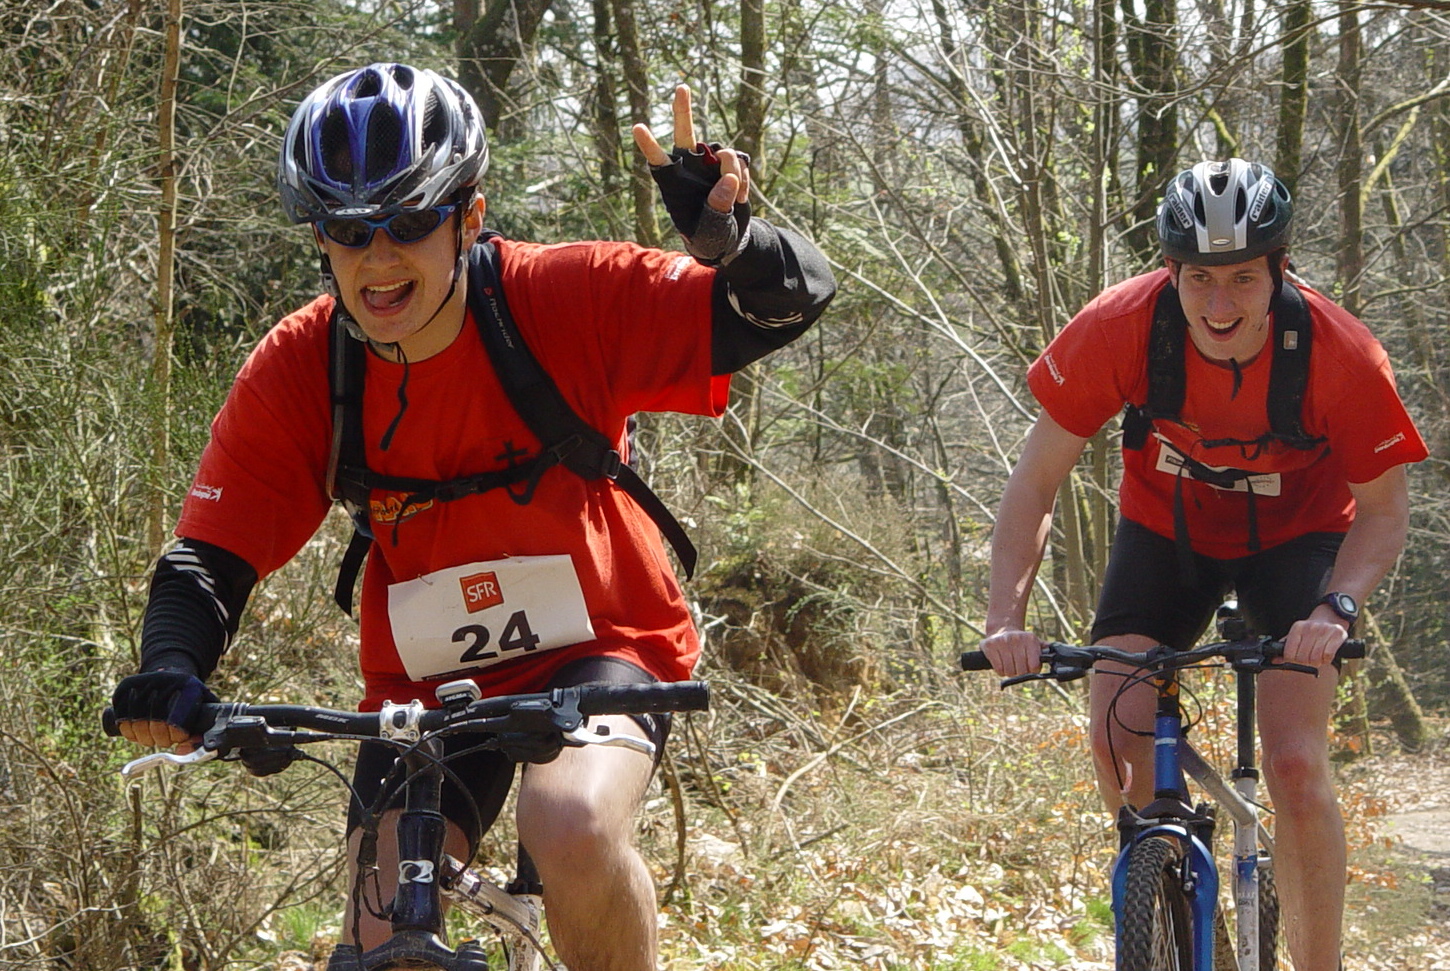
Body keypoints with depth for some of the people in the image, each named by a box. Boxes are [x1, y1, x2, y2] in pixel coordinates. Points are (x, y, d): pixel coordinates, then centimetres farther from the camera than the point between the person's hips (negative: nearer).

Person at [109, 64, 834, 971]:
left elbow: (797, 300, -22)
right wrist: (171, 674, -31)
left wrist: (726, 236, -44)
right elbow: (209, 559, -10)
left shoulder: (570, 300, -21)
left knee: (572, 827, -33)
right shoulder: (295, 370, -15)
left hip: (599, 646, -3)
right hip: (426, 683, 3)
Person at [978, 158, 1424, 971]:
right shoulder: (1121, 327, -29)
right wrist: (1007, 618, -34)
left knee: (1296, 766, -18)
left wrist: (1336, 608, -35)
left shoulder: (1339, 353, -31)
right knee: (1117, 751, -15)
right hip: (1166, 528, 2)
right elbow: (1036, 483, -21)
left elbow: (1384, 509, -17)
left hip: (1293, 534, -2)